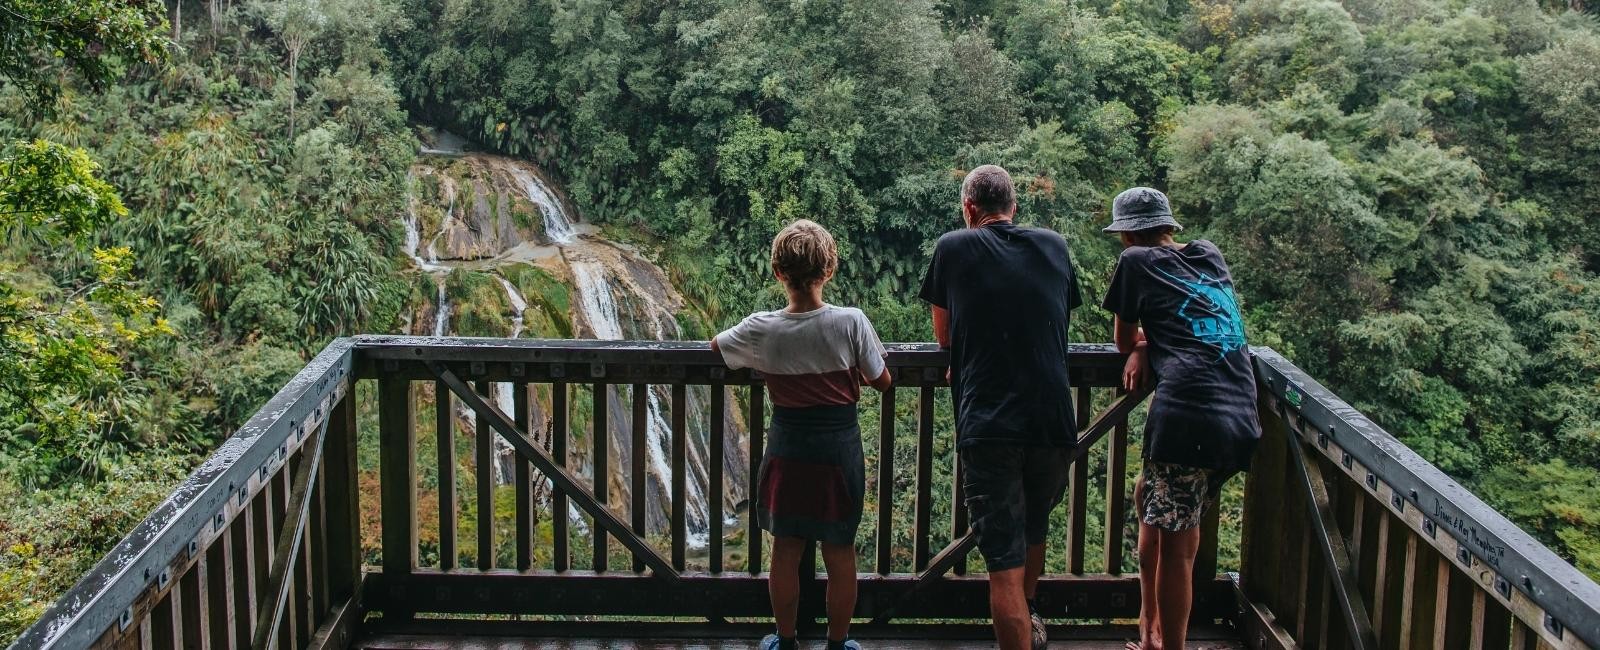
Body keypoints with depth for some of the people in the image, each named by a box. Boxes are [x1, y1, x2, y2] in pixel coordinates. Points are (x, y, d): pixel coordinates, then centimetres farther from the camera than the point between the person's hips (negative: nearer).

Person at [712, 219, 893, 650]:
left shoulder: (762, 329, -11)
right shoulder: (850, 322, -15)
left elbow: (716, 345, 10)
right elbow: (882, 382, -4)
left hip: (787, 449, 1)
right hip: (840, 448, -1)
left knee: (785, 550, 13)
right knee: (840, 553, 11)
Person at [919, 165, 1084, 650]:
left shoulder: (954, 248, 3)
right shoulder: (1054, 247, 11)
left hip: (987, 424, -4)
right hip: (1053, 421, 4)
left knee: (1004, 561, -1)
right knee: (1035, 529, 28)